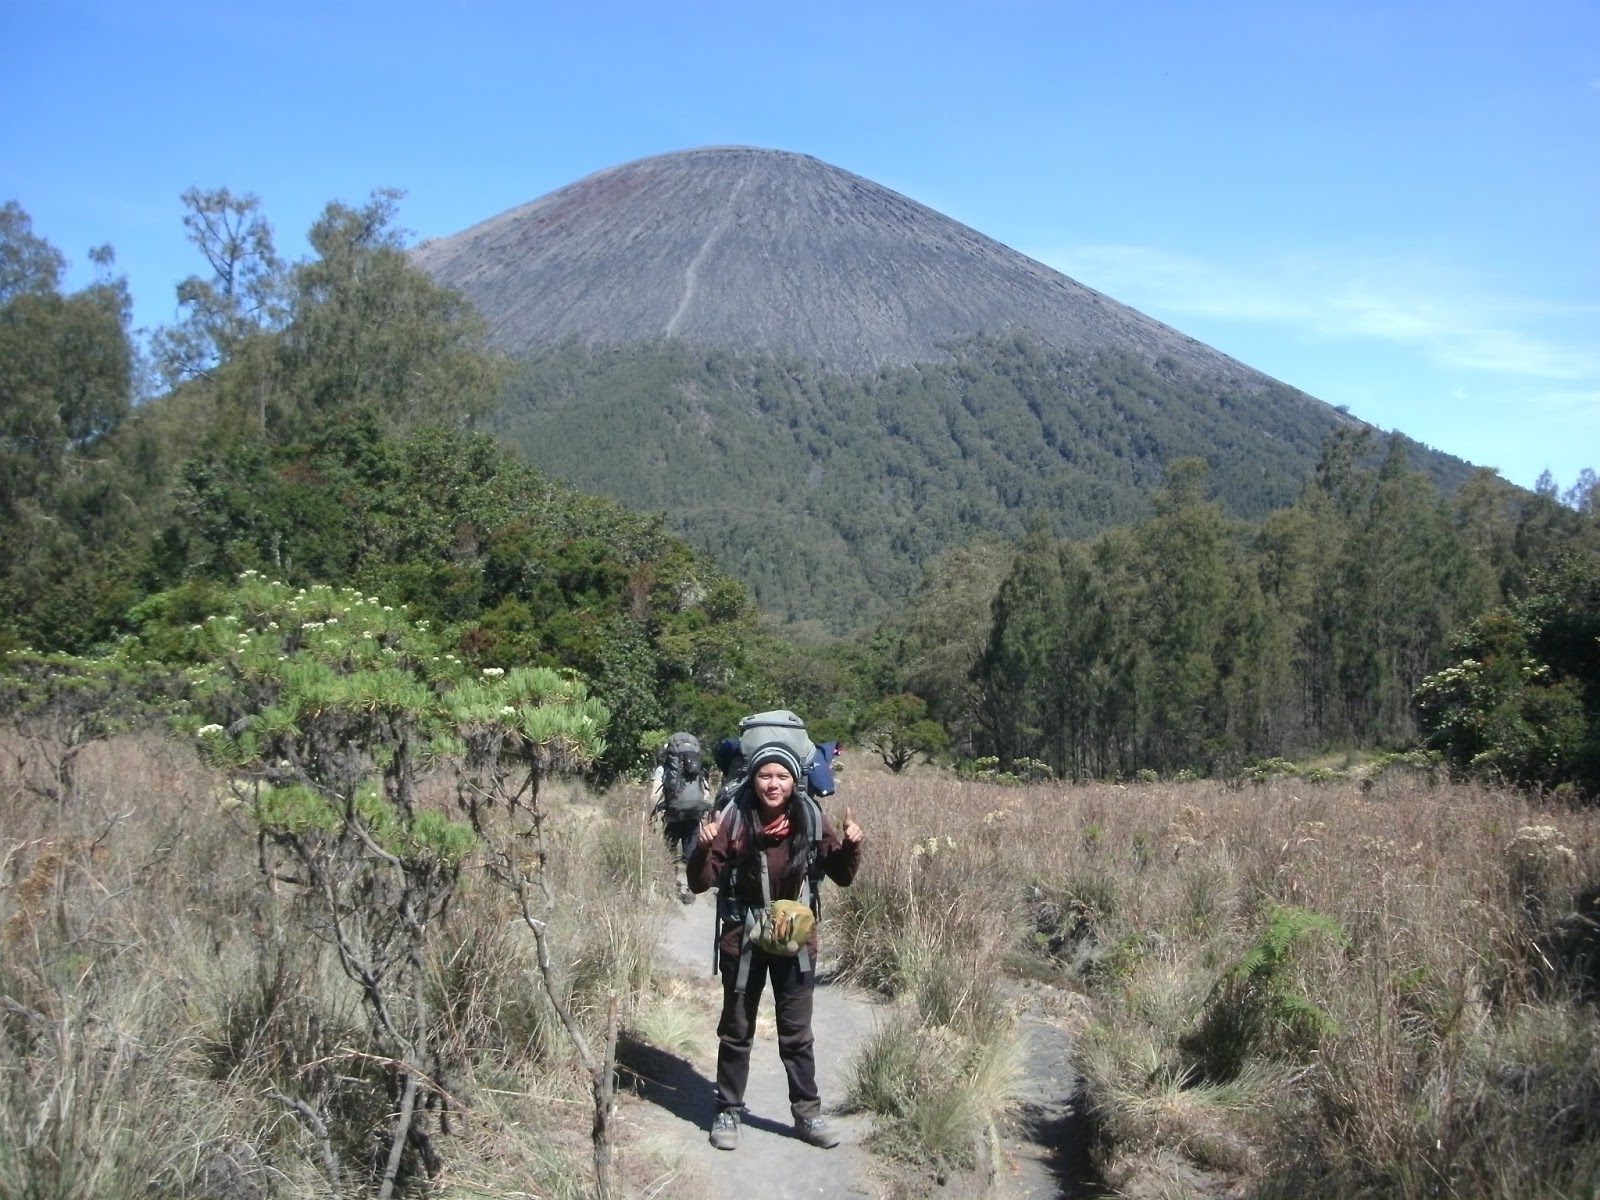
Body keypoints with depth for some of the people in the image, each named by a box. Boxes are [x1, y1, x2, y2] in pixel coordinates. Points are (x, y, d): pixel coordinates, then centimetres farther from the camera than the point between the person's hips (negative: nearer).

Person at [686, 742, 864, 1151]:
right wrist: (703, 848, -30)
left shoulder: (810, 820, -9)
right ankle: (727, 1113, 27)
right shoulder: (733, 820, -15)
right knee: (737, 1031, 13)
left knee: (797, 1033, 13)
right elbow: (701, 883, -12)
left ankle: (808, 1113, 26)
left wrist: (851, 845, -17)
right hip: (742, 941, -1)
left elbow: (842, 876, 2)